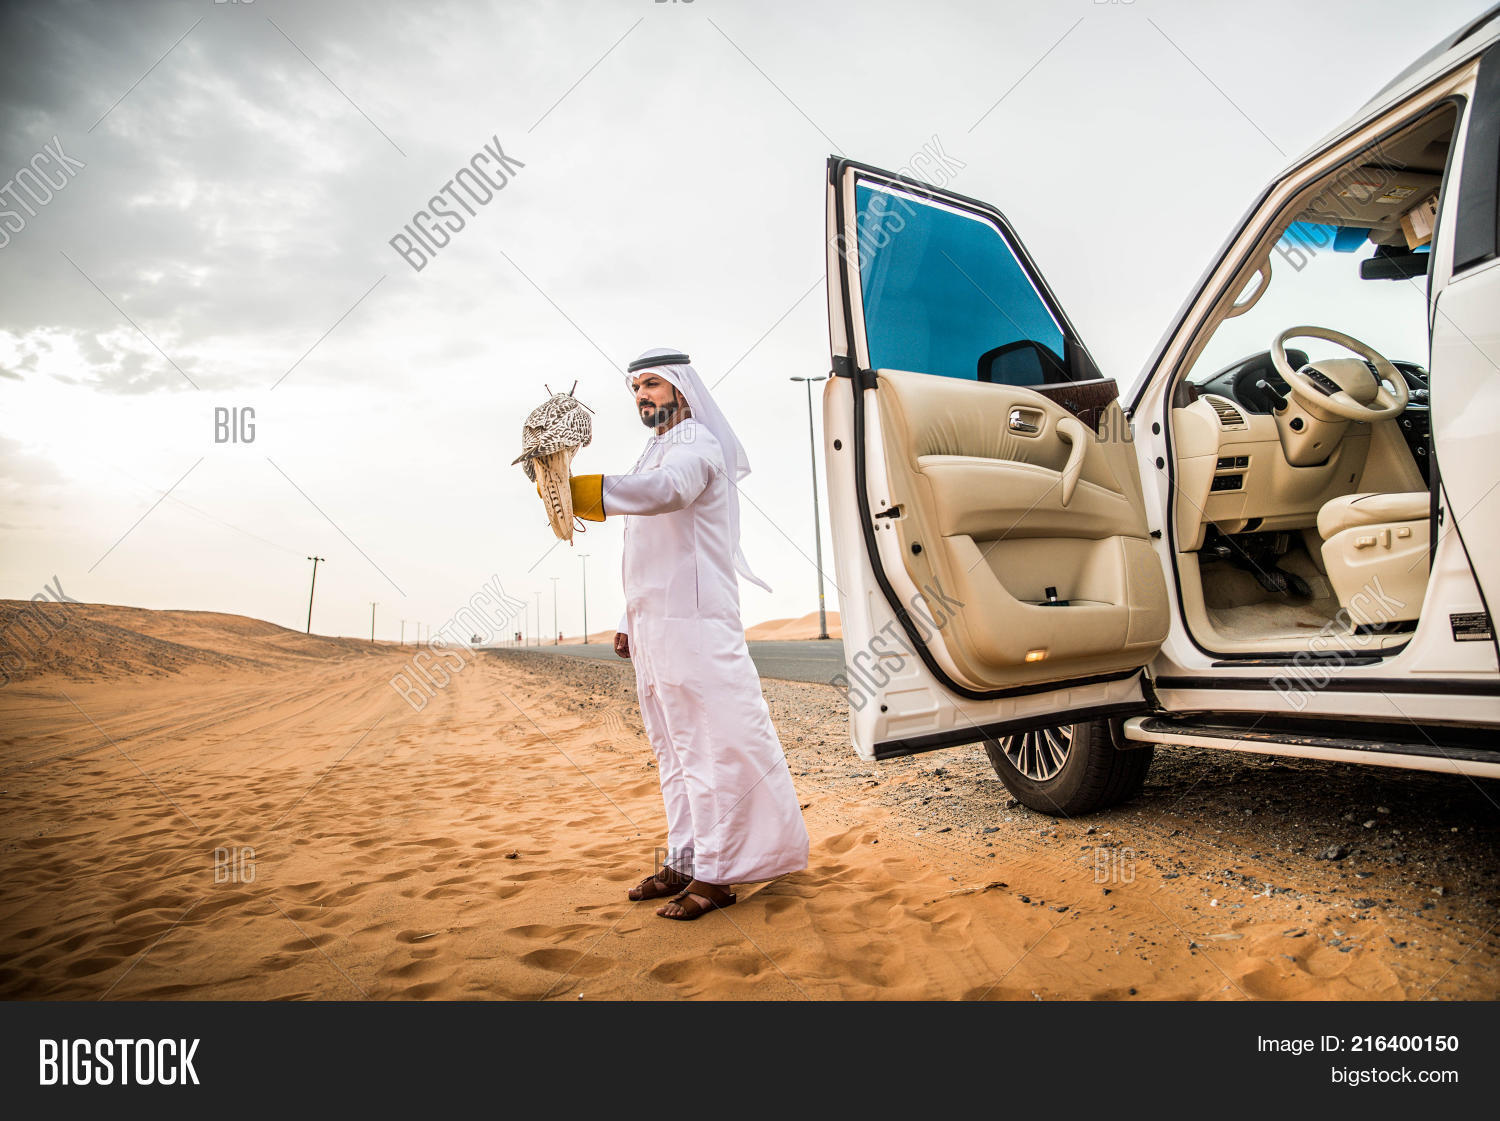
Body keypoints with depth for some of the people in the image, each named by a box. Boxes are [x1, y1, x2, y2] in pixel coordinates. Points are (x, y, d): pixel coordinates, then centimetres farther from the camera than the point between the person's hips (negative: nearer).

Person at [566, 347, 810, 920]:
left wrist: (573, 489, -40)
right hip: (655, 630, 10)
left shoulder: (696, 445, -6)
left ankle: (714, 875, 1)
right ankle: (683, 862, 23)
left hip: (695, 623, -10)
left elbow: (664, 490, -32)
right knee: (673, 750, 13)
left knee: (708, 745, -6)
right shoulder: (654, 454, 24)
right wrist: (629, 622, 21)